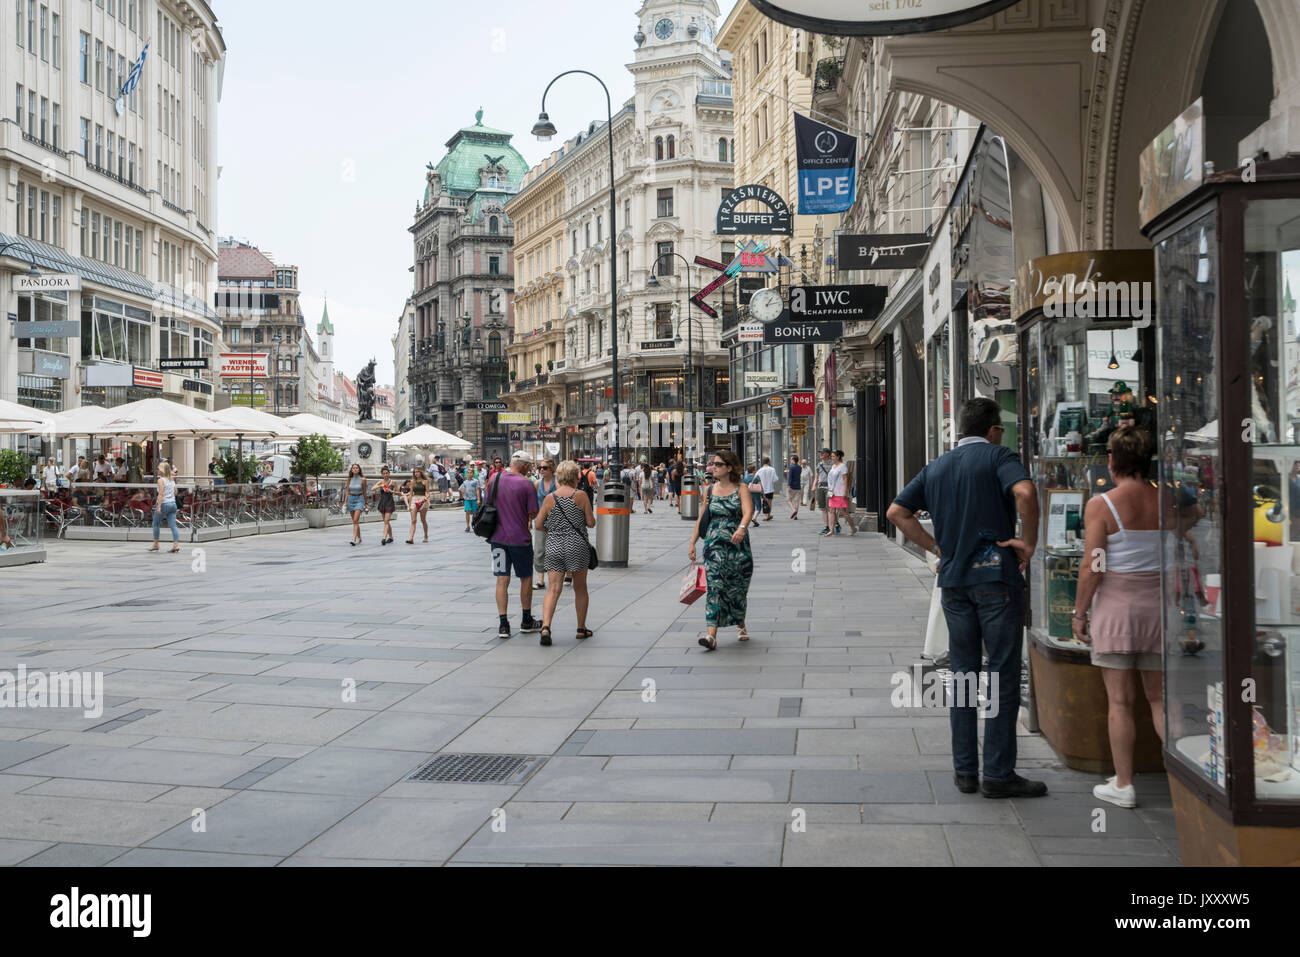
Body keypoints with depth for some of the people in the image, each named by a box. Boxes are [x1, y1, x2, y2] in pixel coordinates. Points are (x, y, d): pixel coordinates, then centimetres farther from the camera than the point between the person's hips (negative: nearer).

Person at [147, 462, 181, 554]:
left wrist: (159, 506, -19)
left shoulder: (161, 480, -8)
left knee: (156, 524, 11)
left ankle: (155, 544, 17)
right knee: (173, 525, 0)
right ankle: (176, 544, -11)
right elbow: (175, 492, 14)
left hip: (164, 504, -6)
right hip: (173, 504, 6)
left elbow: (161, 494, -16)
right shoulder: (172, 480, 12)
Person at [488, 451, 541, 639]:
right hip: (519, 538, -3)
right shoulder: (525, 484, -11)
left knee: (502, 580, 5)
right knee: (526, 578, 14)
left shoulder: (494, 480, 1)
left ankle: (503, 624, -1)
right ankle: (527, 621, 25)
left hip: (497, 537, 4)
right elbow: (533, 513, -8)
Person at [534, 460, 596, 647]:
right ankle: (581, 628, 23)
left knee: (553, 589, 0)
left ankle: (545, 627, -18)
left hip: (554, 547, 1)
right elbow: (591, 523, -2)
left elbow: (539, 525, 3)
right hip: (577, 546, -1)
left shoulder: (549, 498, 0)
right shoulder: (581, 496, -5)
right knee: (580, 589, 13)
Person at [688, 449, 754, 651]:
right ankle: (712, 635, -20)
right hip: (714, 545, 2)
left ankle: (741, 625, 36)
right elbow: (701, 519, 14)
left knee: (738, 588, 10)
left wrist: (741, 529, -39)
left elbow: (748, 512, -19)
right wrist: (692, 543, 10)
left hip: (738, 544, -2)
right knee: (714, 587, -12)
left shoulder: (741, 489, -2)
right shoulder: (709, 490, 9)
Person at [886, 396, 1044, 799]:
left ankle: (965, 770, 15)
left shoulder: (936, 467, 14)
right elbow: (1025, 491, -24)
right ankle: (998, 773, 3)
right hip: (996, 576, -6)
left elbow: (896, 512, 14)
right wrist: (1028, 542, -13)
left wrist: (936, 547, 13)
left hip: (953, 581, 6)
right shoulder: (997, 456, -4)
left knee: (963, 676, 12)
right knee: (1002, 677, 0)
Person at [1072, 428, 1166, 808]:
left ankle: (1123, 785, 11)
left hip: (1116, 604, -4)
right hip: (1157, 604, 4)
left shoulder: (1101, 504, -10)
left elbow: (1091, 567, -12)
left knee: (1120, 701, 3)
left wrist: (1079, 612, -2)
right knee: (1159, 696, 13)